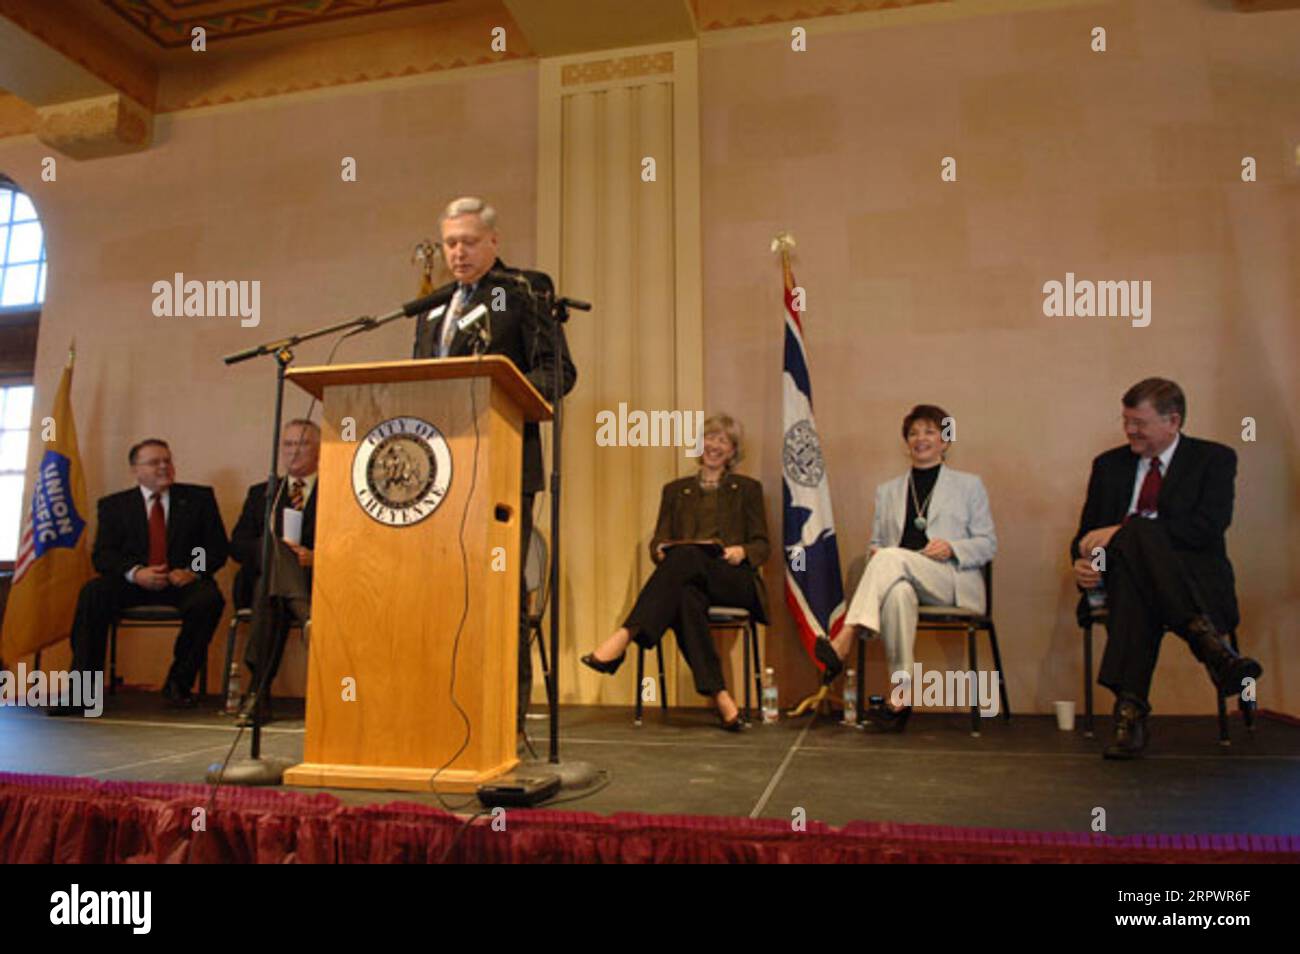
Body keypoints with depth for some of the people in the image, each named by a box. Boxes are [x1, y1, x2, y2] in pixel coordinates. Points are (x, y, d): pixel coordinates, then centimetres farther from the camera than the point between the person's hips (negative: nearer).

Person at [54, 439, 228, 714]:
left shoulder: (199, 497, 10)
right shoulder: (114, 505, 12)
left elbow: (217, 548, 6)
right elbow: (101, 555, 2)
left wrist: (193, 571, -15)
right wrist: (135, 572, -19)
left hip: (183, 581, -1)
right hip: (133, 583, 1)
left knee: (209, 599, -32)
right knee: (93, 594, -28)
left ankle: (178, 683, -16)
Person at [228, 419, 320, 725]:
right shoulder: (261, 493, 25)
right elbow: (237, 546, 10)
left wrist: (316, 557, -20)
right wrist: (276, 551, -13)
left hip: (318, 580, -1)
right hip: (266, 579, 2)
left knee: (272, 598, -37)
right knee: (275, 546, -35)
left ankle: (260, 690, -40)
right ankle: (311, 621, -50)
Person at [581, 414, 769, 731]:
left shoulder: (748, 489, 19)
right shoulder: (676, 490, 24)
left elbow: (762, 545, 12)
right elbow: (658, 540, 15)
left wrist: (742, 551, -12)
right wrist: (661, 549, -10)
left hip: (734, 581, -2)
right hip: (690, 580, 2)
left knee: (686, 555, -36)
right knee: (685, 597, -39)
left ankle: (624, 637, -46)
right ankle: (720, 696, -43)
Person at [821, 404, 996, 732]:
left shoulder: (969, 485, 18)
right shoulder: (888, 490, 26)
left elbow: (988, 544, 12)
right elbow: (876, 543, 25)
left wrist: (951, 548, -9)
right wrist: (874, 553, -1)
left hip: (953, 583, -2)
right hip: (902, 579, 2)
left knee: (892, 558, -35)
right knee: (898, 593, -39)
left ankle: (844, 642, -43)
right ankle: (901, 695, -39)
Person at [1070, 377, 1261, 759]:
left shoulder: (1214, 459, 8)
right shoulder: (1109, 464, 18)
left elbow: (1208, 527, -11)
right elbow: (1087, 534, 14)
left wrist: (1122, 532, -18)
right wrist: (1082, 563, -11)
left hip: (1194, 580, -2)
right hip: (1124, 575, 3)